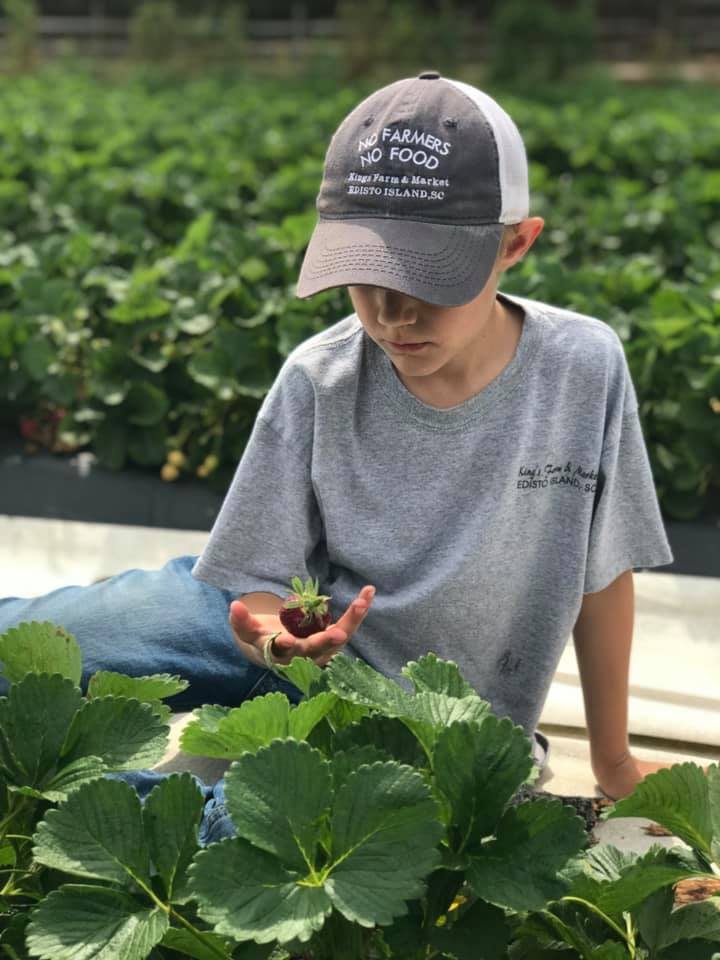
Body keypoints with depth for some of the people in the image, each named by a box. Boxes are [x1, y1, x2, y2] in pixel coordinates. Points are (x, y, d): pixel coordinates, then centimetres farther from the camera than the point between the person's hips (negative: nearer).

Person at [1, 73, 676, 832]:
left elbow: (603, 574, -4)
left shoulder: (584, 370, -18)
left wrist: (613, 761, 6)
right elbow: (265, 580, -7)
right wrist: (273, 633, -33)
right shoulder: (317, 382, -15)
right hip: (307, 632, 2)